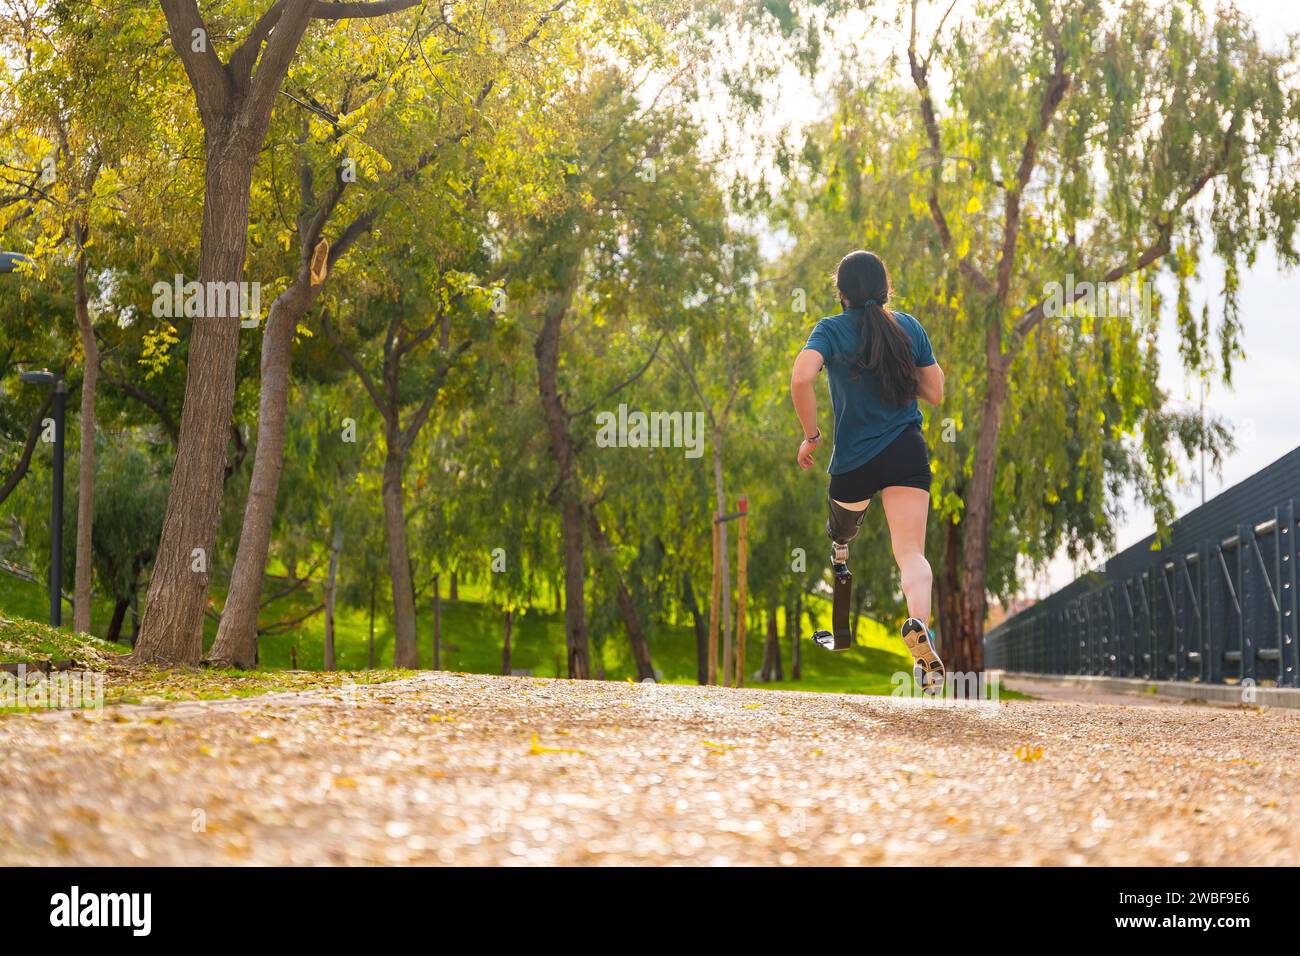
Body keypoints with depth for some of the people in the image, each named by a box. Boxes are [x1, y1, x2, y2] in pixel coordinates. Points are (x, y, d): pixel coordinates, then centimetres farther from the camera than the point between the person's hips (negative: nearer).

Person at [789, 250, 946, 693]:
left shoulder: (832, 330, -4)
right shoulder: (910, 327, 6)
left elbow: (800, 378, -23)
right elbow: (935, 393, 12)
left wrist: (810, 435, -10)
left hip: (853, 461, -1)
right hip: (907, 453, 1)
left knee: (841, 535, 25)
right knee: (911, 551, -8)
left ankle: (842, 636, 40)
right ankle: (918, 623, -40)